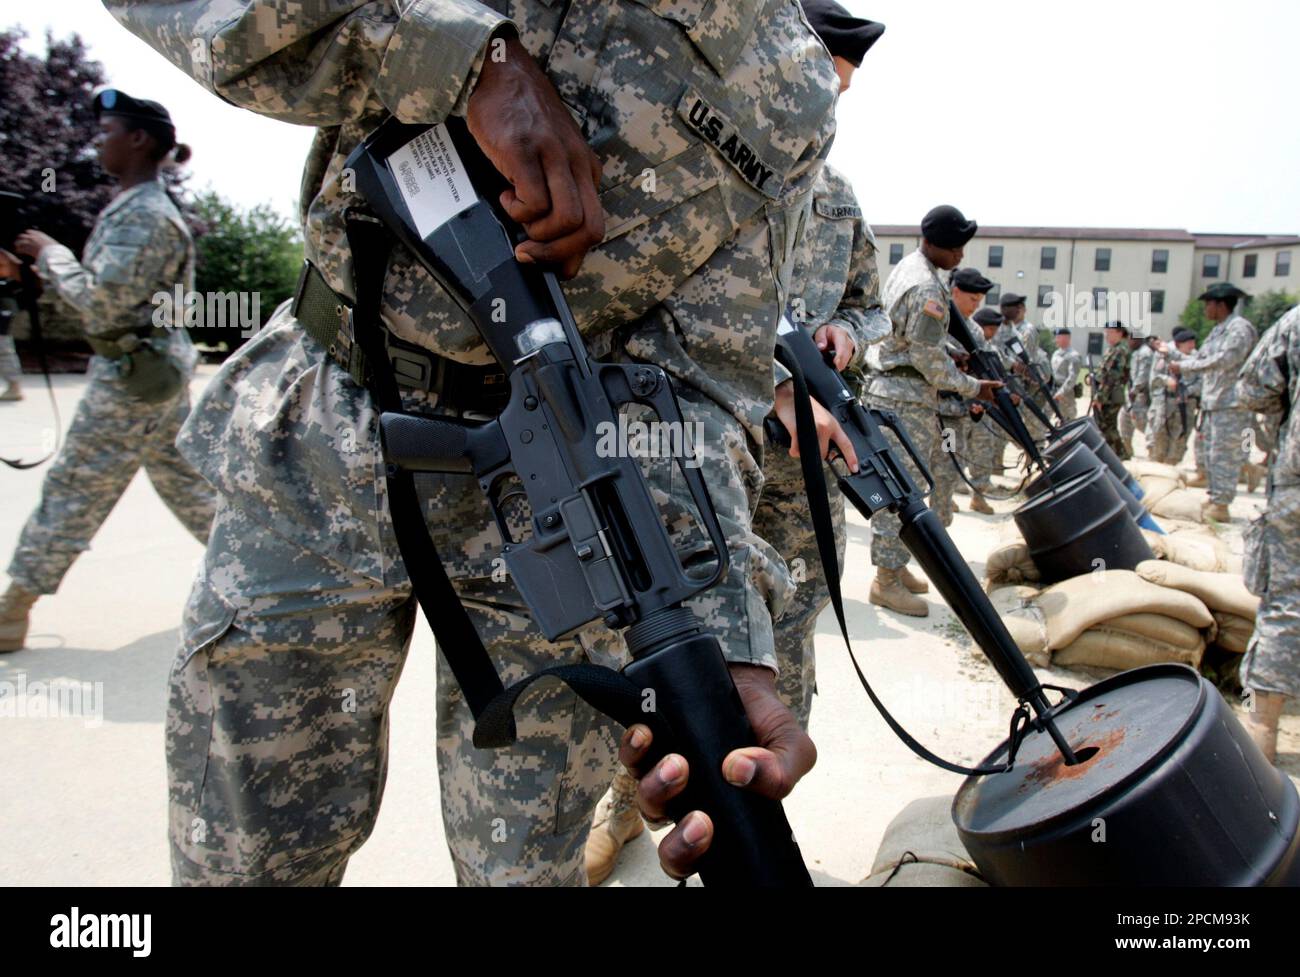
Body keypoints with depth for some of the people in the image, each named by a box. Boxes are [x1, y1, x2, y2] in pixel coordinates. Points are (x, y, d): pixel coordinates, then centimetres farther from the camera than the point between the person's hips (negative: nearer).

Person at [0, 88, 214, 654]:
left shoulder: (144, 216, -16)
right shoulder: (134, 209, 15)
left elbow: (102, 304, -21)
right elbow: (109, 294, 18)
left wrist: (51, 252, -9)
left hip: (131, 378, -10)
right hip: (156, 372, 10)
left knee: (72, 492, 0)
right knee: (187, 484, 15)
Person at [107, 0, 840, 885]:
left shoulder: (788, 90, -5)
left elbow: (700, 383, -12)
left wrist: (725, 651, -27)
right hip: (310, 462, 2)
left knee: (526, 861, 11)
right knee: (241, 853, 13)